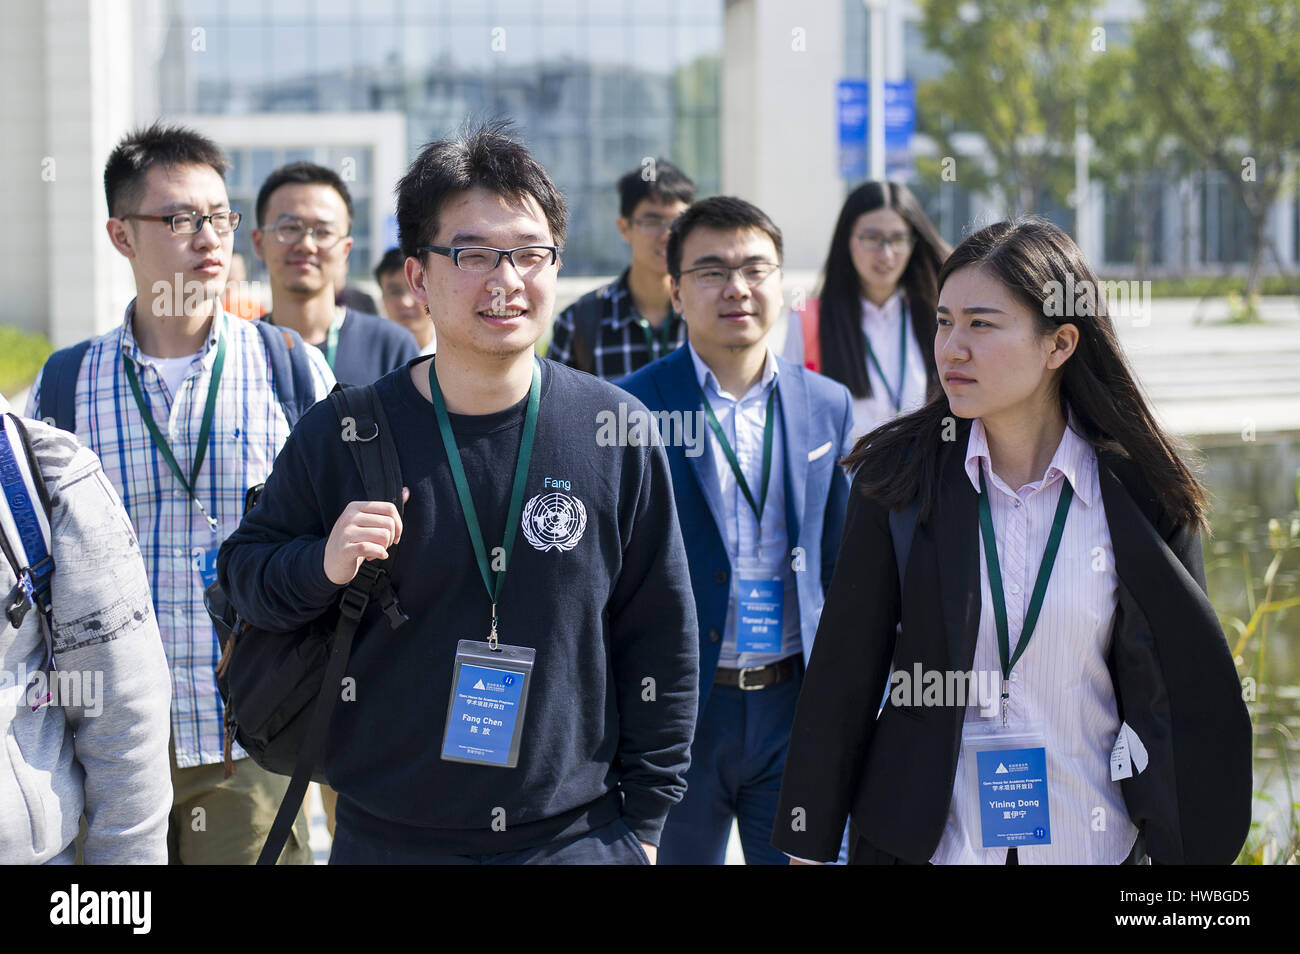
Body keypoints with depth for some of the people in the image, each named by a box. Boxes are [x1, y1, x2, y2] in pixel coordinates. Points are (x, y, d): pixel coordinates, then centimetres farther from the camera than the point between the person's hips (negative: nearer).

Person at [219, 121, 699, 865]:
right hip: (386, 838, 0)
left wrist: (643, 820, 3)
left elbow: (661, 641, 3)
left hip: (578, 834, 0)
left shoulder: (616, 433, -3)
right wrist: (323, 566, -15)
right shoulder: (344, 434, -4)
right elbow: (244, 570, 6)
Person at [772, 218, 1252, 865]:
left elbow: (1188, 691, 1)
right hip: (927, 838, 0)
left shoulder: (1140, 492, -5)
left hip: (1094, 837, 0)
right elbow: (844, 669, -2)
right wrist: (809, 846, -3)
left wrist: (1192, 850, 1)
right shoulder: (897, 477, -4)